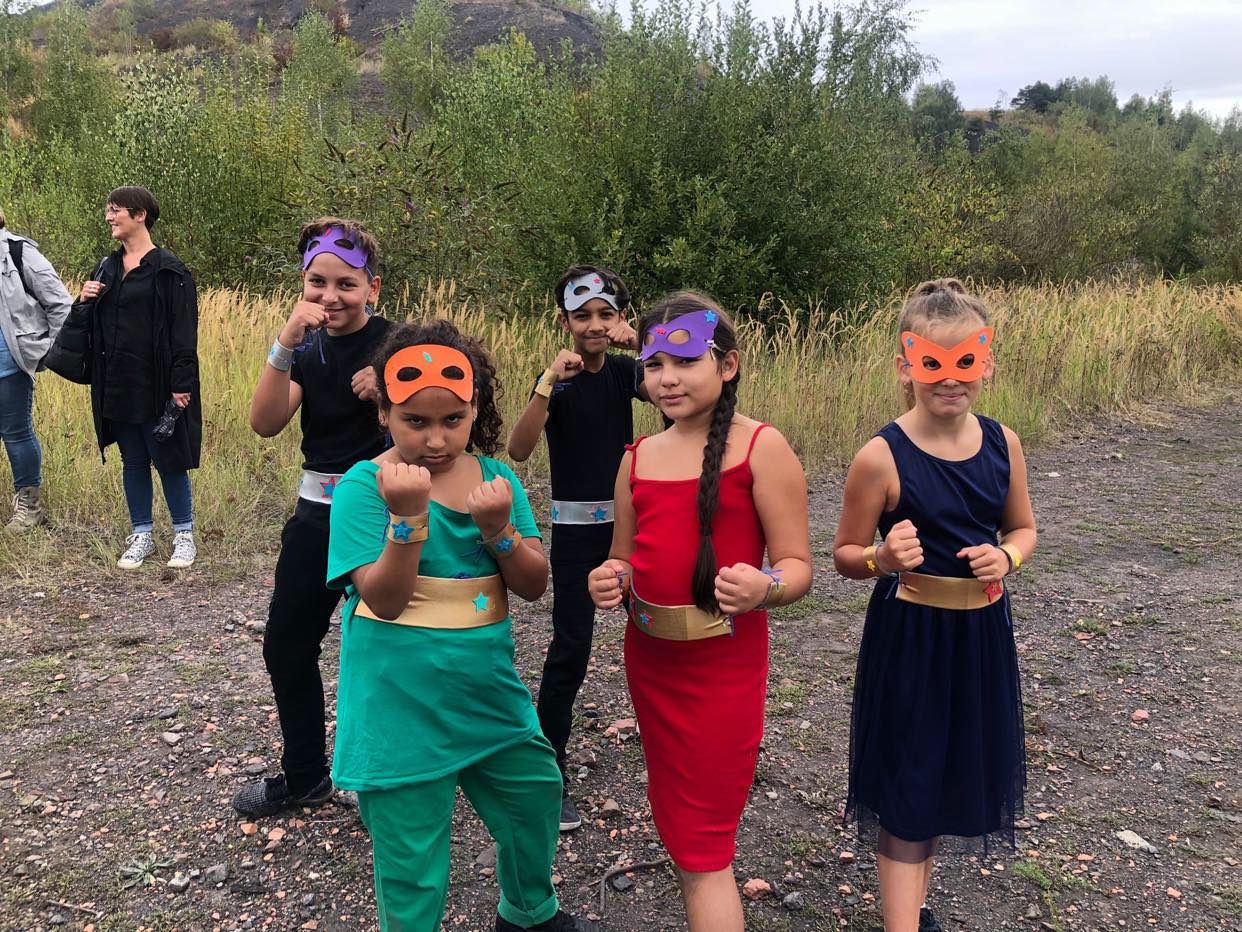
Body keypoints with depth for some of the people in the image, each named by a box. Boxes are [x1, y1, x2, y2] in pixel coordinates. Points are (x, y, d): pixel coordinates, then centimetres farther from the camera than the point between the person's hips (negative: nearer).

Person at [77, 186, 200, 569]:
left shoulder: (168, 269, -8)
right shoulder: (106, 268, 14)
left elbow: (183, 331, -12)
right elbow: (94, 325, 20)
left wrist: (180, 384, -18)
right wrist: (86, 302, -1)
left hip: (155, 385, -6)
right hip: (116, 385, 6)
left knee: (167, 460, 2)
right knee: (132, 461, 13)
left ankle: (184, 535, 16)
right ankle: (141, 536, 24)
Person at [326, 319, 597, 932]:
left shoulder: (496, 477, 0)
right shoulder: (365, 485, -13)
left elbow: (534, 586, -4)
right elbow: (384, 600, -20)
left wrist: (498, 529, -22)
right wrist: (408, 516, -33)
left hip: (489, 691, 5)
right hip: (401, 708, -5)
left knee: (535, 798, 21)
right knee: (412, 864, 8)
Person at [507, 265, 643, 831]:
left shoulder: (624, 371, 3)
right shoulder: (556, 380, -9)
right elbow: (518, 450, -23)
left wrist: (643, 344, -26)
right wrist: (550, 383, -32)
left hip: (628, 518, 4)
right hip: (577, 526, -4)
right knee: (570, 646, -6)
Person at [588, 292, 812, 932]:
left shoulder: (761, 447, -10)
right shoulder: (637, 458, 6)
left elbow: (797, 565, -11)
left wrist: (763, 587, -32)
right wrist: (609, 582, -8)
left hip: (723, 665, -6)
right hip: (649, 658, 6)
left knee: (701, 845, 1)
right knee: (671, 814, 22)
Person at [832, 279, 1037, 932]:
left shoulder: (1003, 444, -4)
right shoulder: (882, 457, -17)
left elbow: (1022, 529, 11)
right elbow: (845, 555, -7)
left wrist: (1006, 556, -11)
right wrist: (884, 558, -28)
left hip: (981, 633, 5)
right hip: (908, 638, -5)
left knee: (954, 774, 20)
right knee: (907, 786, 5)